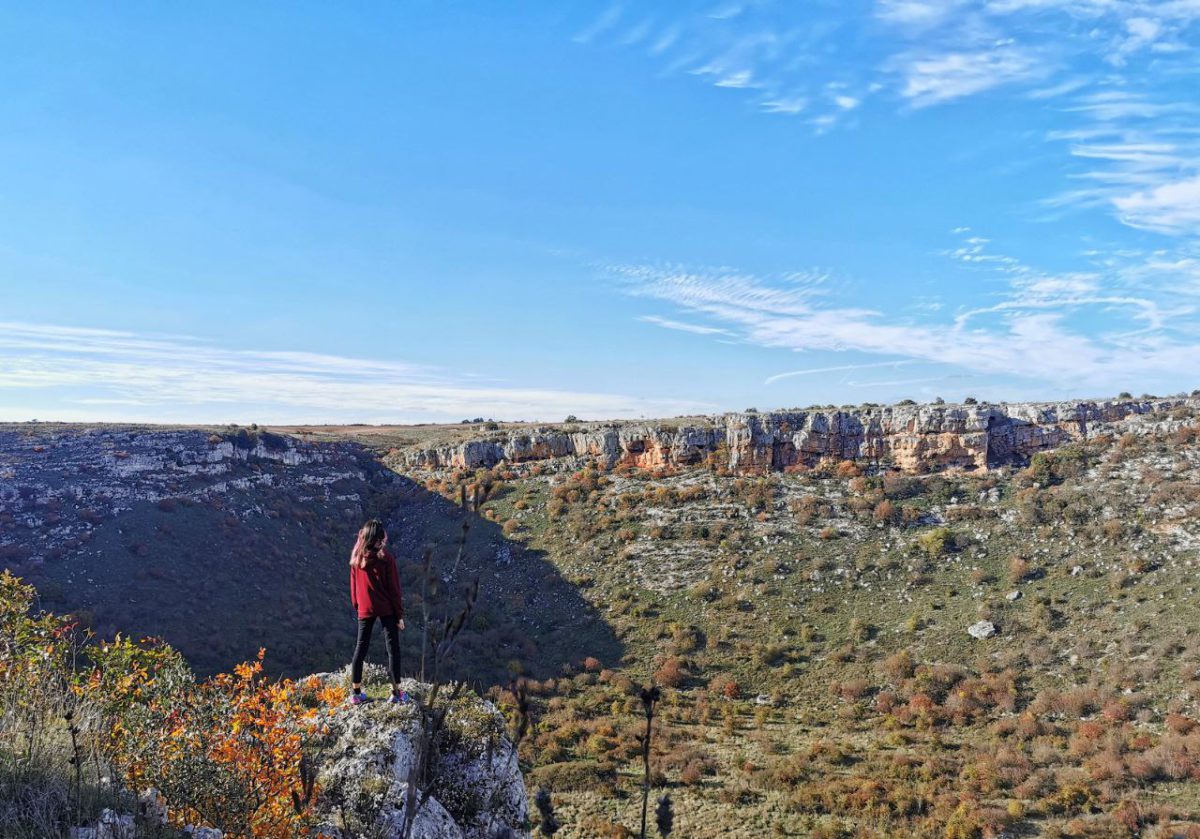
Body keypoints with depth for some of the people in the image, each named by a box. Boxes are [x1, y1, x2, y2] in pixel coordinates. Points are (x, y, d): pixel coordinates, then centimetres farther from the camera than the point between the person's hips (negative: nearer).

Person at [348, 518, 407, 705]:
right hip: (386, 609, -4)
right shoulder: (386, 558, -15)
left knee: (361, 647, 12)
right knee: (393, 648, 5)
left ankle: (356, 693, 14)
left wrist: (356, 608, 17)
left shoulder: (356, 558, -2)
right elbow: (394, 588, -11)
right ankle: (396, 692, 7)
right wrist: (400, 614, -4)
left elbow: (353, 586, 6)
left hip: (364, 610, 4)